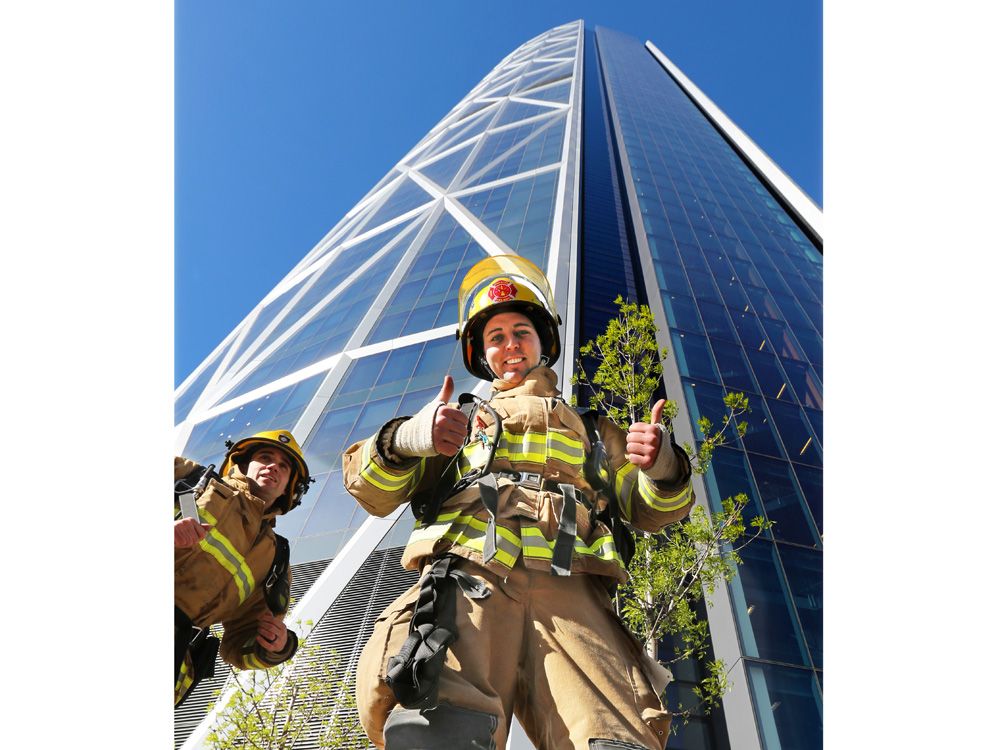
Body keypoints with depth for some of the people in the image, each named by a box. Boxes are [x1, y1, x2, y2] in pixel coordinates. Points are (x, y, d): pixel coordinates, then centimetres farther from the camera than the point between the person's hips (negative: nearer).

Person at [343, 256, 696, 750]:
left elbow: (649, 510, 26)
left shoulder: (592, 431, 34)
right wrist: (403, 439, -4)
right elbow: (372, 494, 19)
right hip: (466, 577, 0)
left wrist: (663, 468, 2)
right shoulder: (459, 421, 29)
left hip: (568, 585, 1)